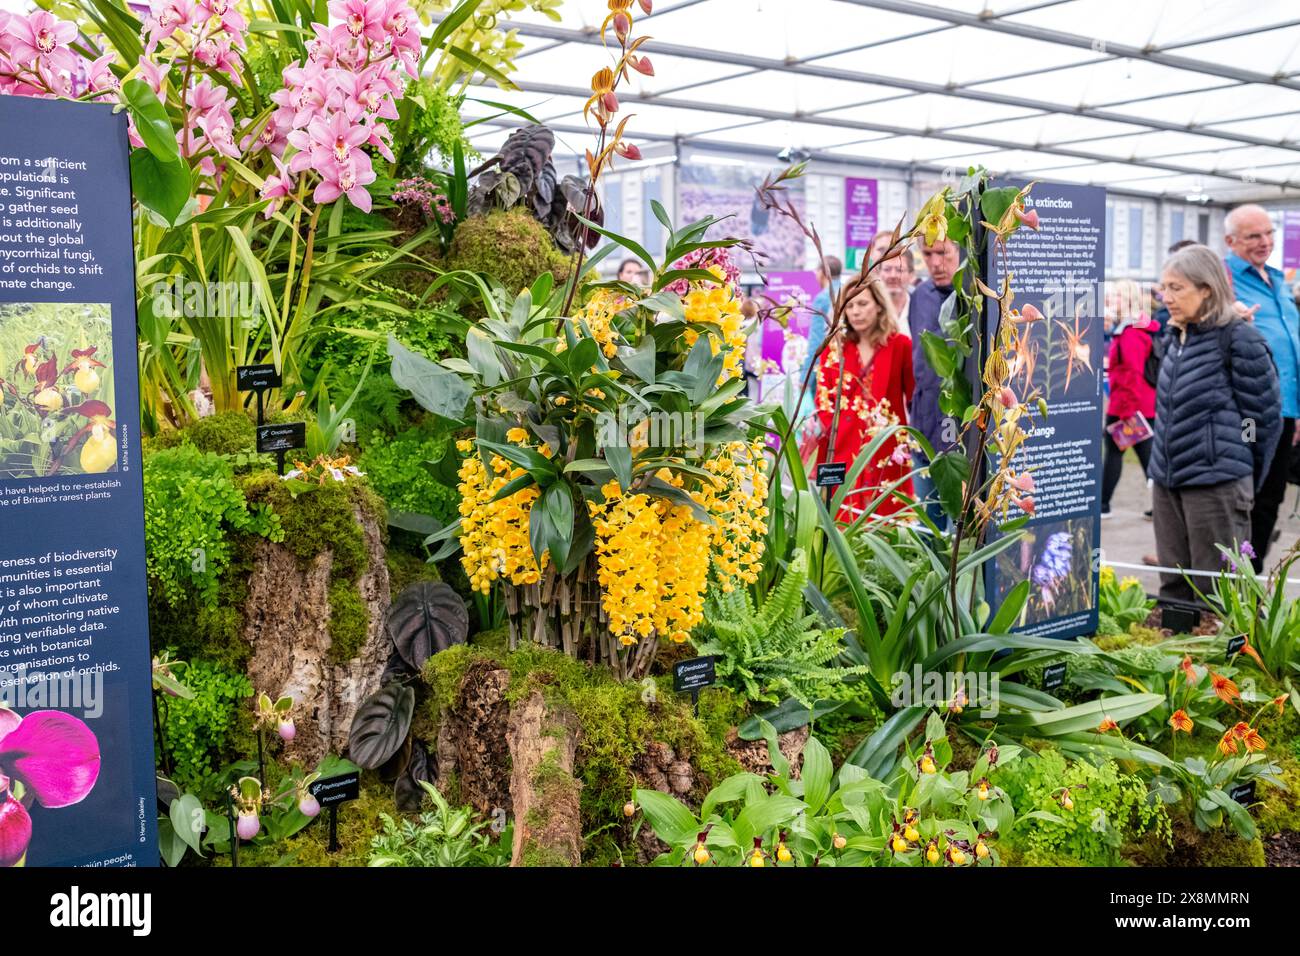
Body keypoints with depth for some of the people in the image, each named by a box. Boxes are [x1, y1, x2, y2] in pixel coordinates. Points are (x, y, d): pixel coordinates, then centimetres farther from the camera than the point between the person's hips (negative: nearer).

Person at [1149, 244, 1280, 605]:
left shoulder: (1239, 338, -10)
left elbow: (1265, 414, -6)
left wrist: (1244, 477, 1)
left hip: (1216, 483, -7)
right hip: (1167, 480, 7)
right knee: (1173, 587, 13)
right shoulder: (1175, 337, 13)